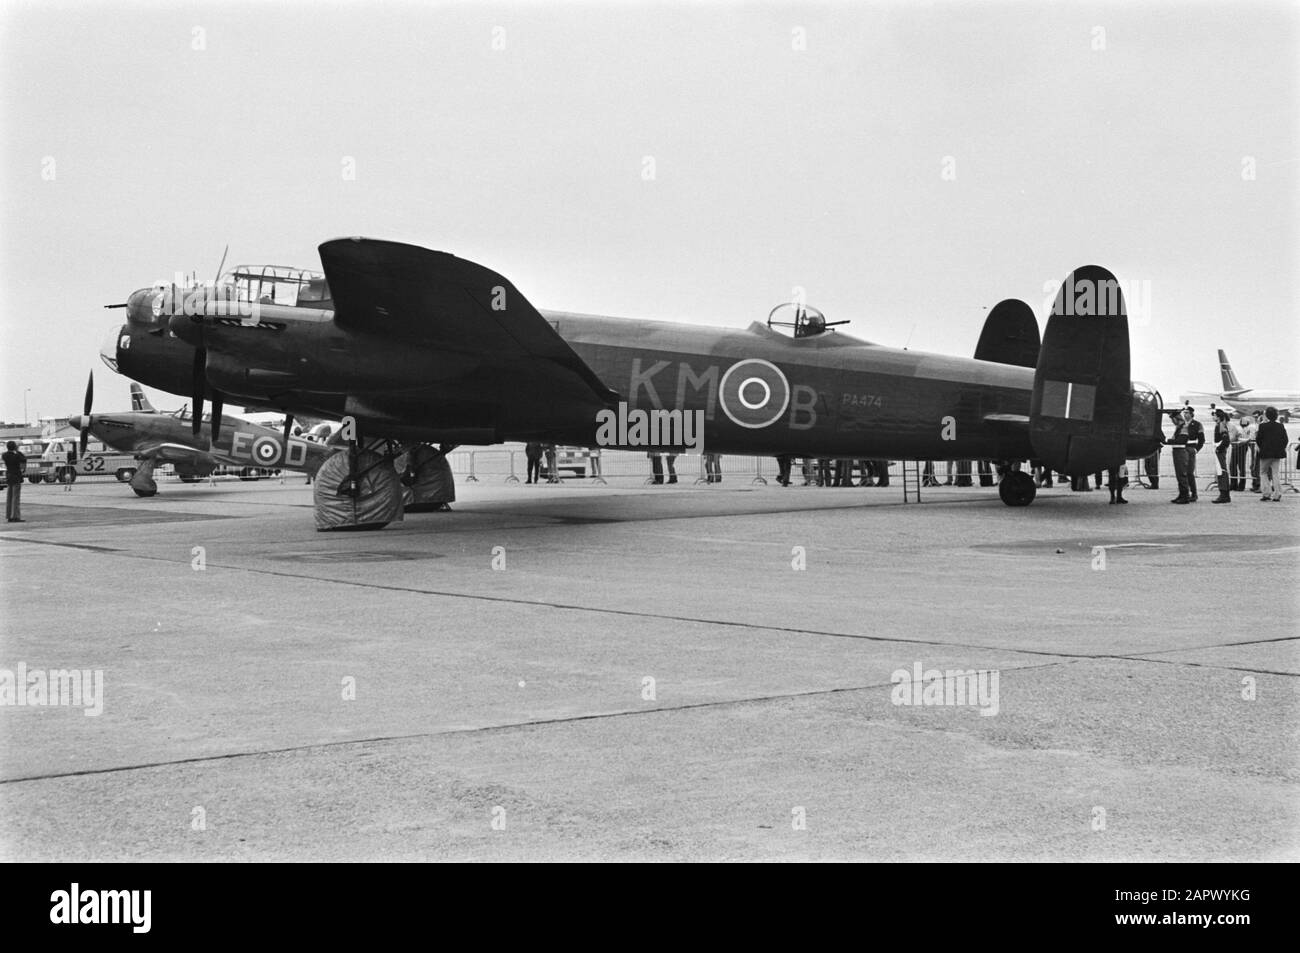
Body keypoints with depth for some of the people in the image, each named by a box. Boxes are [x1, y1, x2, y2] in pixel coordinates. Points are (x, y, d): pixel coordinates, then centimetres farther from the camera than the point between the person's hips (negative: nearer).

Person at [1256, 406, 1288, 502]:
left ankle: (1267, 493, 0)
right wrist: (1281, 449, 14)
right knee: (1276, 473, 7)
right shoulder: (1281, 427, 3)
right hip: (1277, 454, 4)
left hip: (1266, 454, -4)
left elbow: (1258, 440, -7)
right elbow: (1285, 440, 4)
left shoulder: (1262, 426, -9)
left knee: (1263, 473, 9)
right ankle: (1277, 495, 4)